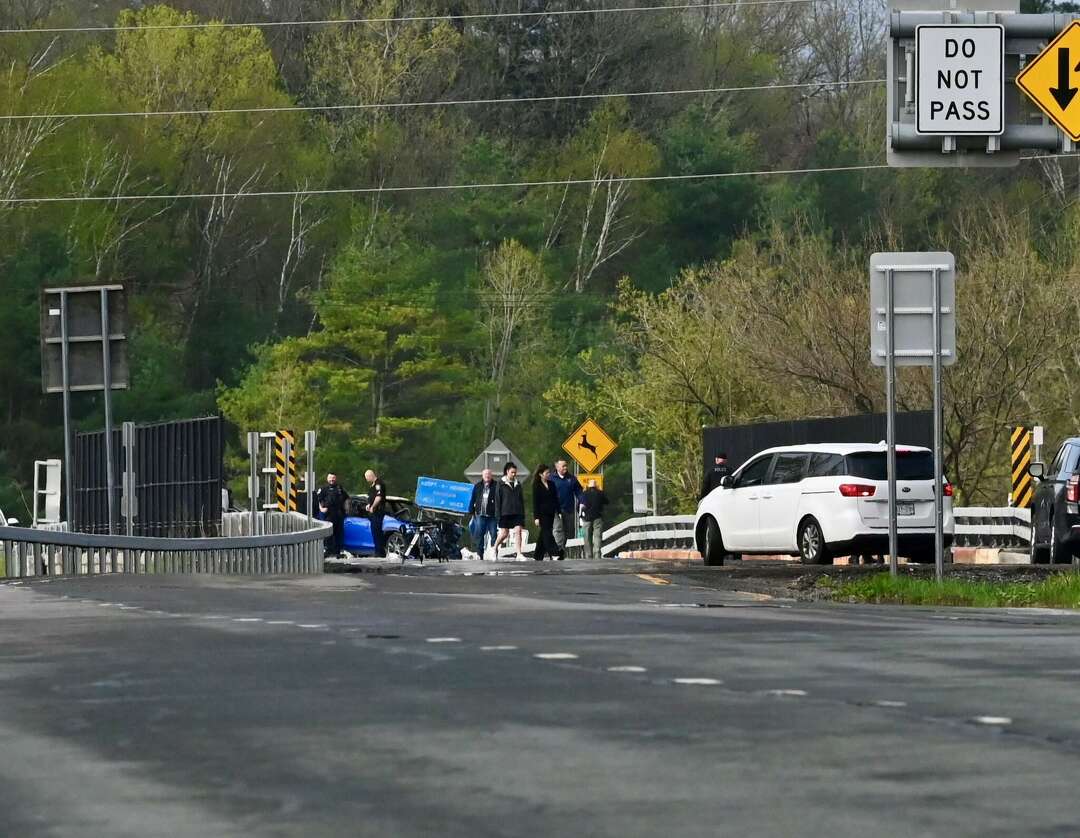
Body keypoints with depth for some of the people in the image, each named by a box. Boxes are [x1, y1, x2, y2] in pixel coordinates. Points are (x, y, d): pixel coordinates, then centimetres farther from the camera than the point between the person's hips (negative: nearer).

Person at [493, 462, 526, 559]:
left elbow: (521, 500, 18)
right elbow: (497, 499, -2)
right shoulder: (501, 484, 0)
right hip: (505, 513, -3)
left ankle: (519, 554, -12)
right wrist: (498, 514, -9)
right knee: (504, 533, -1)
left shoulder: (517, 484, 13)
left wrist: (523, 513, 13)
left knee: (518, 531, -9)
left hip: (517, 513, 3)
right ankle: (495, 548, 26)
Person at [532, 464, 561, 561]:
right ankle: (554, 553, -20)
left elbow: (555, 499, 15)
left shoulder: (551, 484, 12)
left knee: (543, 535, 8)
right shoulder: (537, 486, -5)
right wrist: (536, 517, -12)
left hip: (550, 513, 6)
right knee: (547, 533, -12)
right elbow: (535, 502, -8)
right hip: (542, 513, -6)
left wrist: (558, 512, 8)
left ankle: (538, 556, 13)